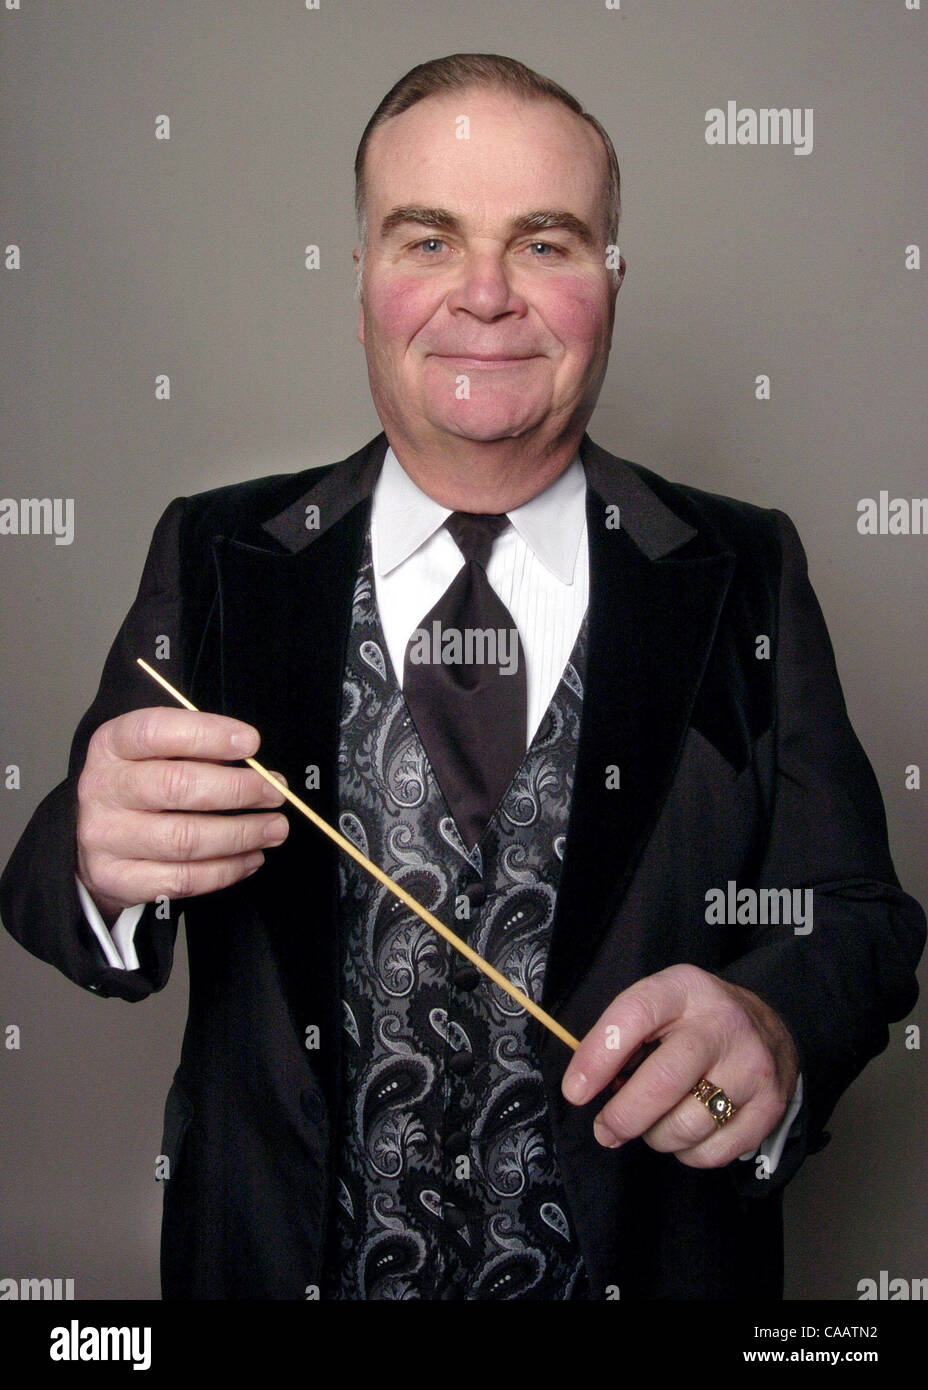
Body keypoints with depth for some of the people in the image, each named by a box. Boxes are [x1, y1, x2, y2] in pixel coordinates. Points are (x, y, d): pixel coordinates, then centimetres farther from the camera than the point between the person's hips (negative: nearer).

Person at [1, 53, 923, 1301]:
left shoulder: (746, 578, -8)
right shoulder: (213, 562, -7)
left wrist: (774, 1032, -29)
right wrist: (102, 865, -29)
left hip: (646, 1261, 0)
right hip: (275, 1255, 1)